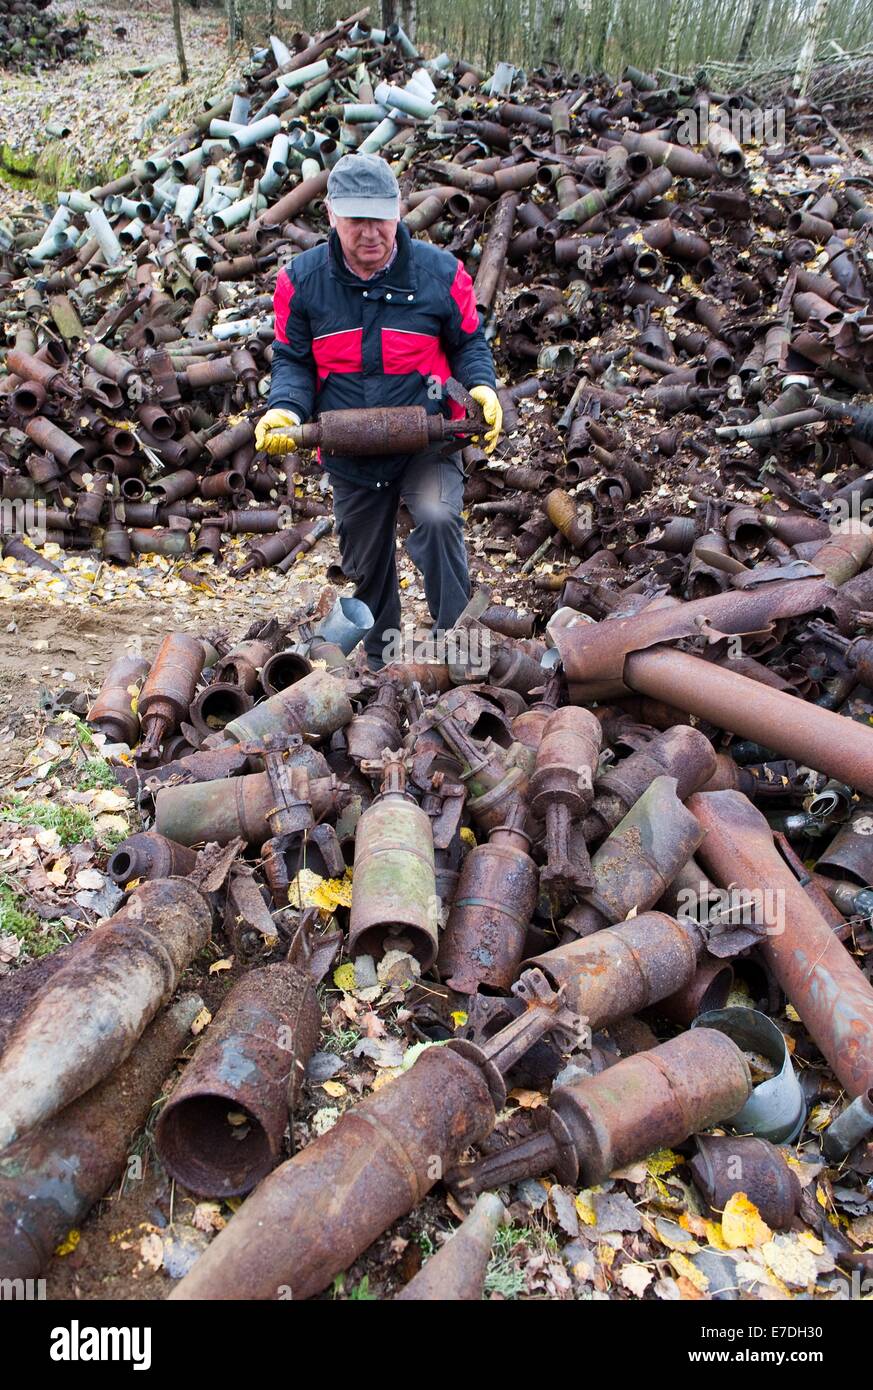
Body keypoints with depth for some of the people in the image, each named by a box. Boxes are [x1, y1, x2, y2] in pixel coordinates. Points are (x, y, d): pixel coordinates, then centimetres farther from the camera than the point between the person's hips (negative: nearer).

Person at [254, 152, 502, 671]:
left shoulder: (440, 272, -7)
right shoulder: (301, 279, -6)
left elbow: (470, 343, 5)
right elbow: (293, 360, 2)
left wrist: (481, 388, -16)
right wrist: (285, 411, -18)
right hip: (350, 453, 3)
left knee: (438, 516, -32)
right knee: (366, 565, 14)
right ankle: (380, 659, 37)